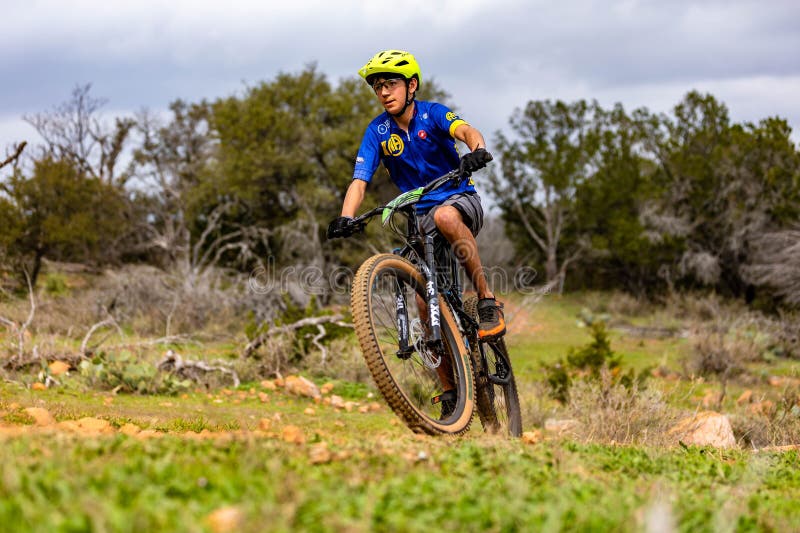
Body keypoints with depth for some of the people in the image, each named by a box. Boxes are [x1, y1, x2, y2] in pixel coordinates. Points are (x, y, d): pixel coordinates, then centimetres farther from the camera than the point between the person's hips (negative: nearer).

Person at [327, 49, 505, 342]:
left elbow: (467, 131, -28)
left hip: (461, 200, -3)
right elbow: (359, 180, -11)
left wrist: (478, 151, -53)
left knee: (445, 216, -39)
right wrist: (345, 219, -30)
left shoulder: (432, 113, -8)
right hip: (421, 216, 4)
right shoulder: (377, 131, -2)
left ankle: (488, 302, -30)